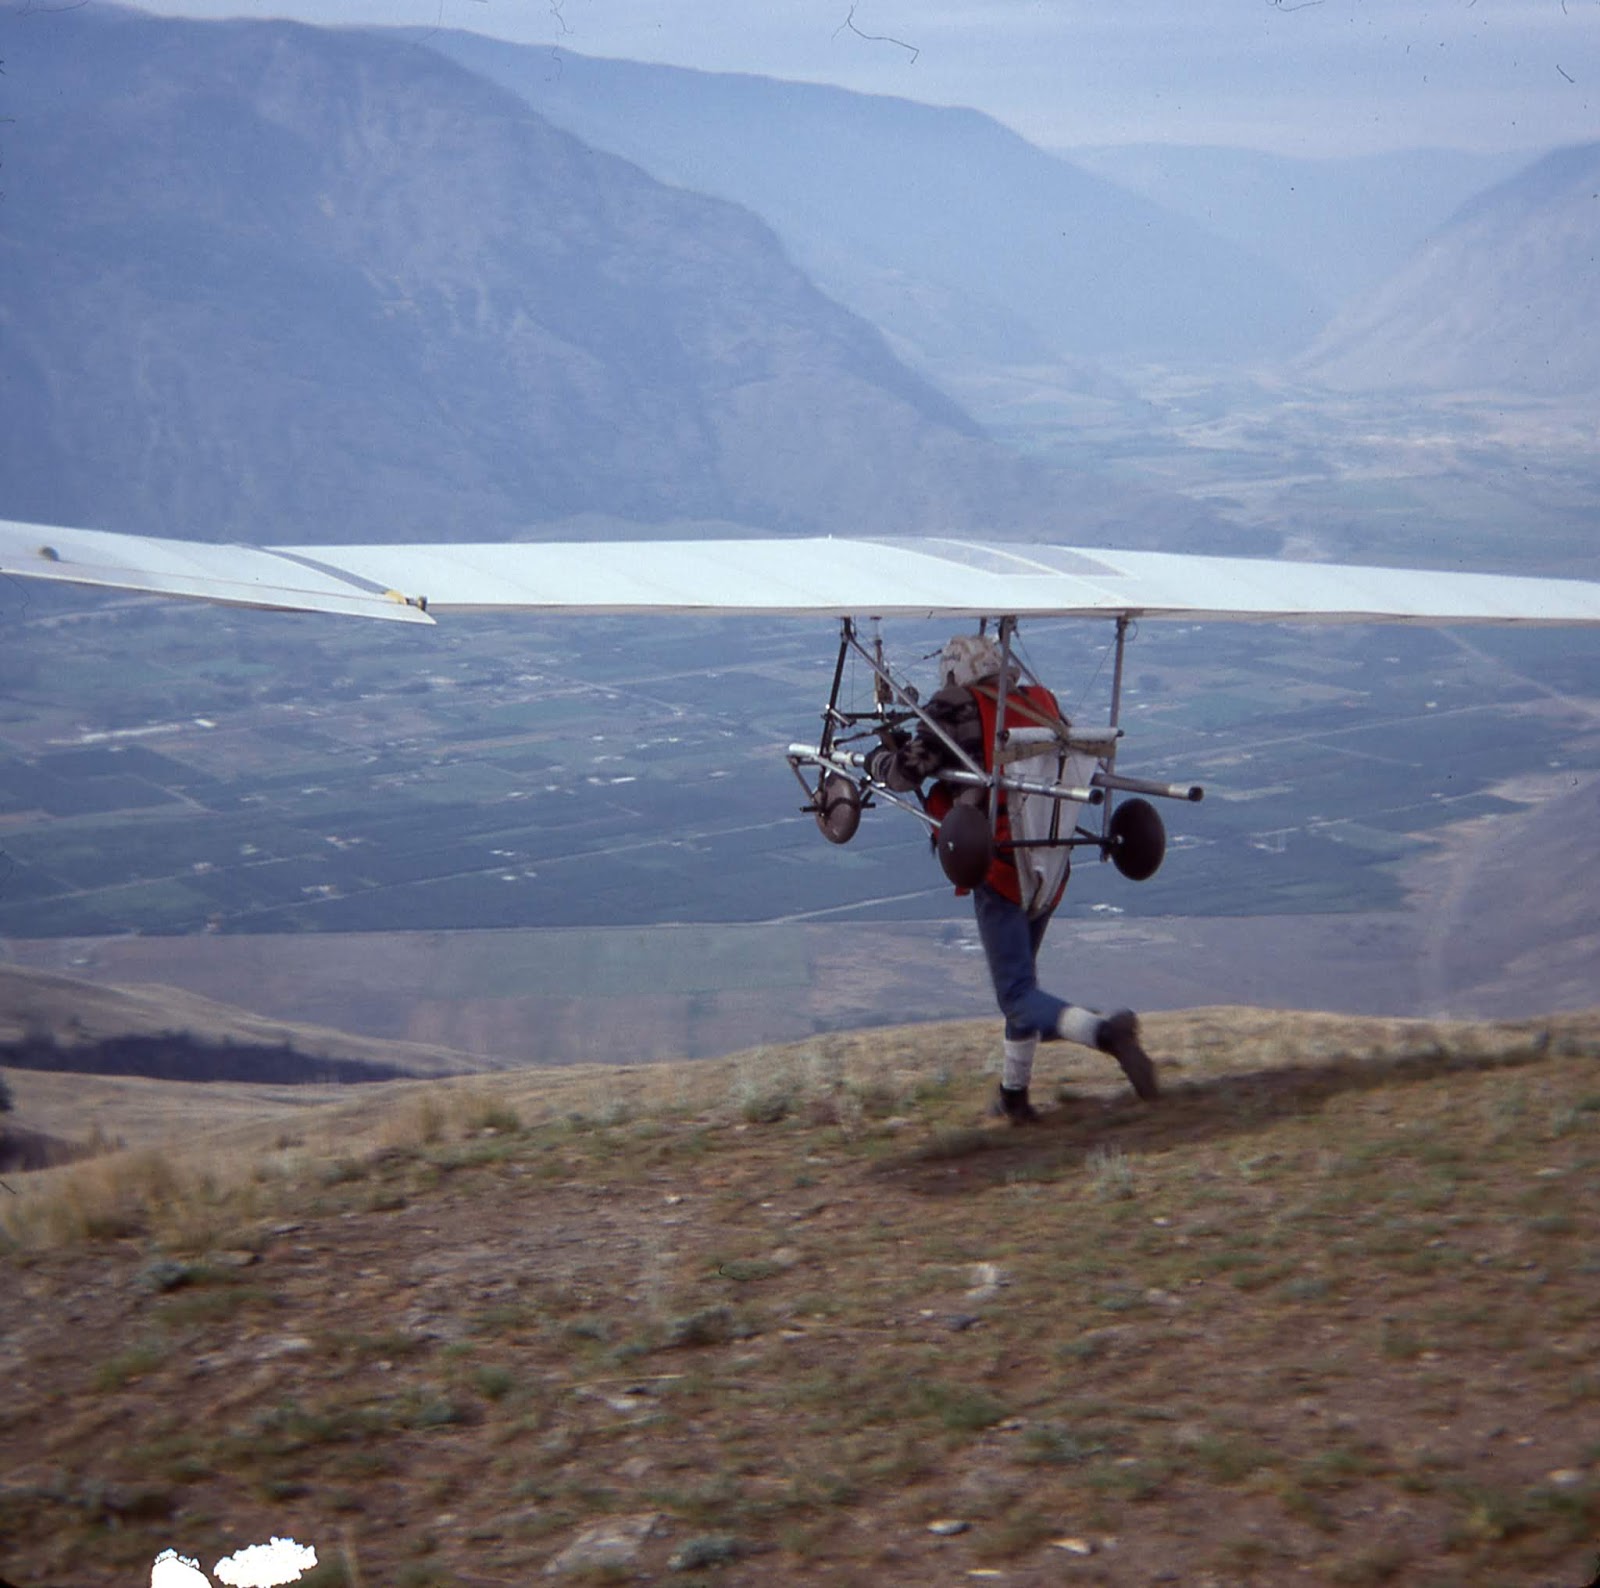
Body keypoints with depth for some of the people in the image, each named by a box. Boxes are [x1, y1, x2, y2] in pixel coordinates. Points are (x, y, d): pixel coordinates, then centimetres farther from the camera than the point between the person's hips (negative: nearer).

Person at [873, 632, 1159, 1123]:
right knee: (1022, 976, 24)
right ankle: (1014, 1092, 31)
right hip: (1051, 871, 6)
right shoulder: (1040, 702, 7)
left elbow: (905, 772, -7)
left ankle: (1105, 1031, -32)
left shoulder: (958, 711, -7)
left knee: (1018, 997, -7)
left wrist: (880, 759, 17)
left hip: (999, 871, -6)